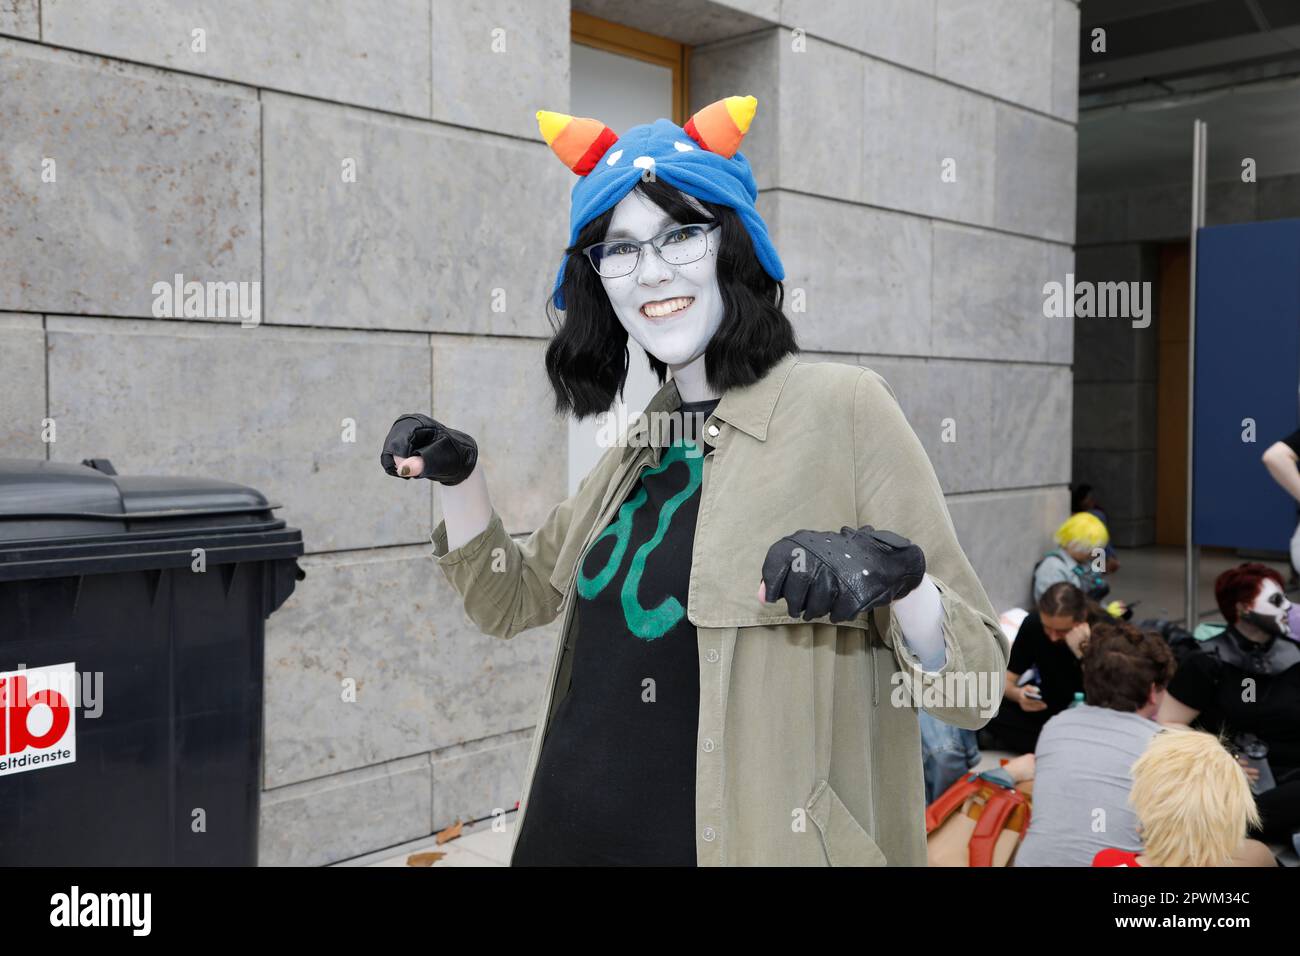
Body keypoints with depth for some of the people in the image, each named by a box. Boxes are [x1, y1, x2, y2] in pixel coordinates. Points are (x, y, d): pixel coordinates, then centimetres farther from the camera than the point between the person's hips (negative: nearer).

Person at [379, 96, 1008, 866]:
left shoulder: (842, 407, -12)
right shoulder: (645, 440, 6)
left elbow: (973, 691, -12)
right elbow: (511, 600, 18)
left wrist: (897, 577, -31)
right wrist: (460, 477, 2)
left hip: (740, 840, -6)